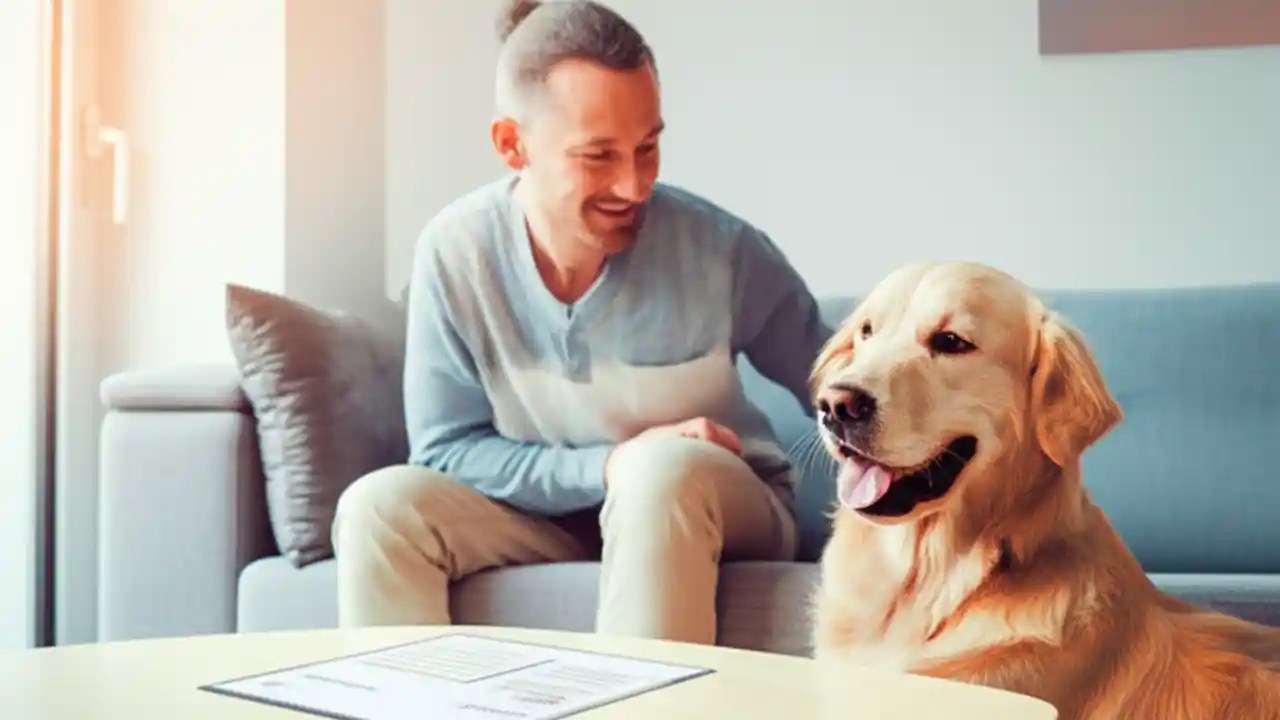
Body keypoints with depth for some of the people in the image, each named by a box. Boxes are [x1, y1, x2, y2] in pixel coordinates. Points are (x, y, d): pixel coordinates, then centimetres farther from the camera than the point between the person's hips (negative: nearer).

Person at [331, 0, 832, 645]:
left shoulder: (723, 249, -20)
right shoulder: (455, 251, -15)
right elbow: (445, 449, -10)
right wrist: (607, 466, -23)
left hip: (714, 512, -1)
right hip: (547, 513, 2)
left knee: (666, 469, -35)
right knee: (380, 506, -23)